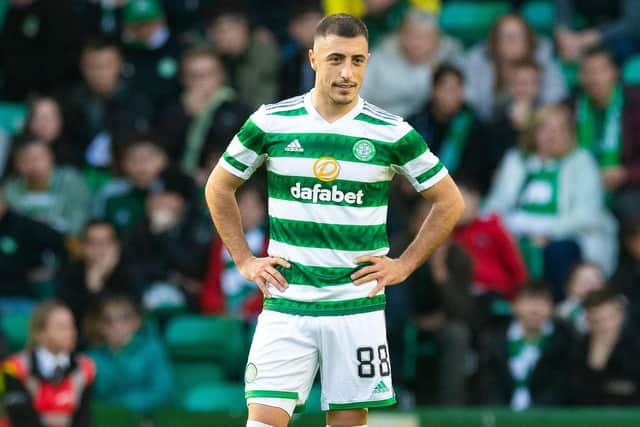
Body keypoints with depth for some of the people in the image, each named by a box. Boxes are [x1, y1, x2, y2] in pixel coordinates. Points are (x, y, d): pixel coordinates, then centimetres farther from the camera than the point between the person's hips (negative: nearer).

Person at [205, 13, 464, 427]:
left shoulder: (391, 133, -1)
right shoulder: (271, 122, 0)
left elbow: (450, 202, 10)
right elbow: (219, 188, 15)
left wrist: (404, 266, 3)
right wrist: (245, 261, 8)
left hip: (358, 306, 0)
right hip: (286, 305, 0)